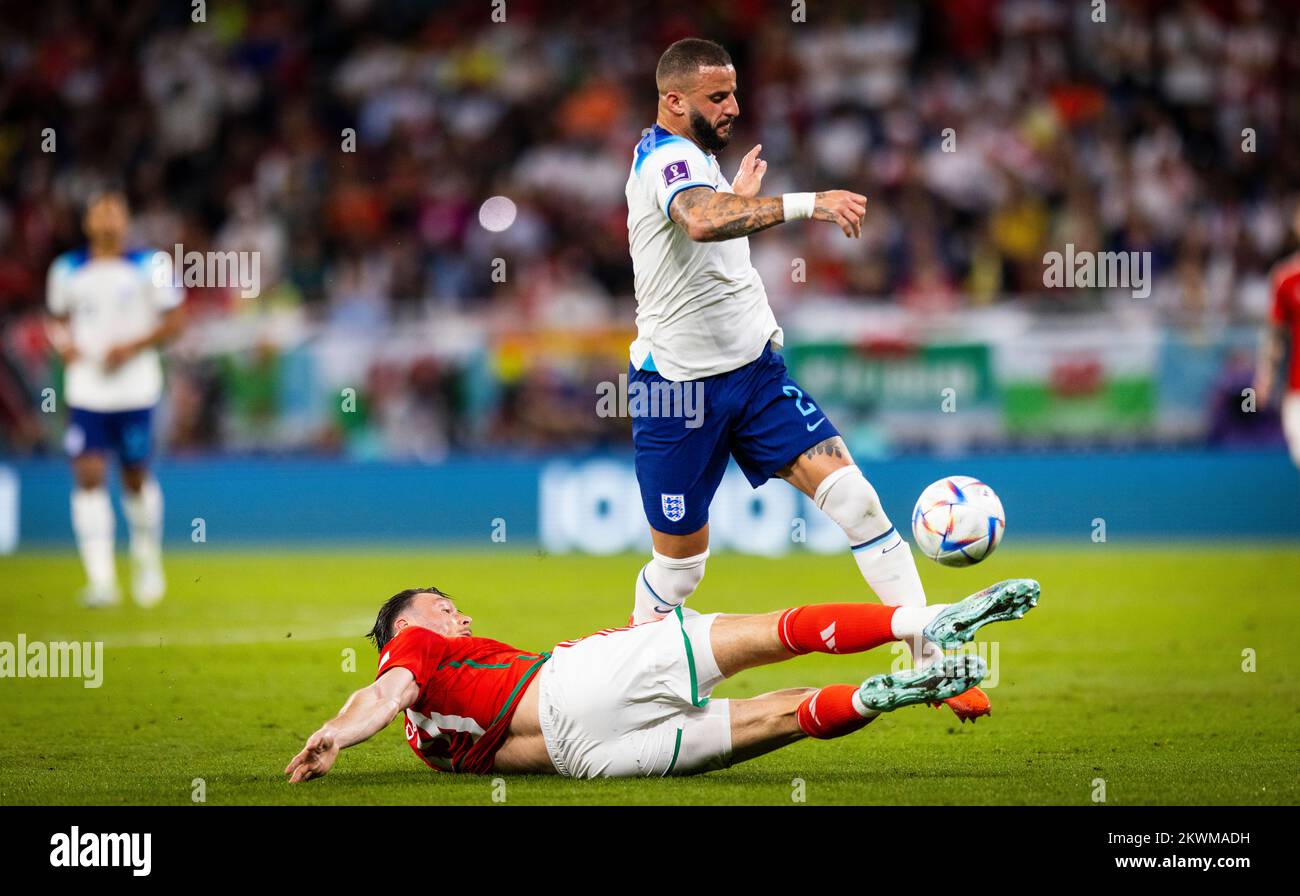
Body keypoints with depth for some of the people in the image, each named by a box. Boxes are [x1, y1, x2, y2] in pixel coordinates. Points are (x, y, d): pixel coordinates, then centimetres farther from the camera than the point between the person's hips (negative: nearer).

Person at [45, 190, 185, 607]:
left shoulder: (149, 266, -2)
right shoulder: (67, 270, 6)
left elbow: (173, 319, 0)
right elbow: (57, 318, 19)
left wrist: (133, 347, -13)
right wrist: (64, 345, -3)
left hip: (135, 389, -1)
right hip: (85, 390, 1)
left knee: (136, 478, 8)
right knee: (89, 476, -11)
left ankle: (147, 558, 34)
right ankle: (100, 579, -13)